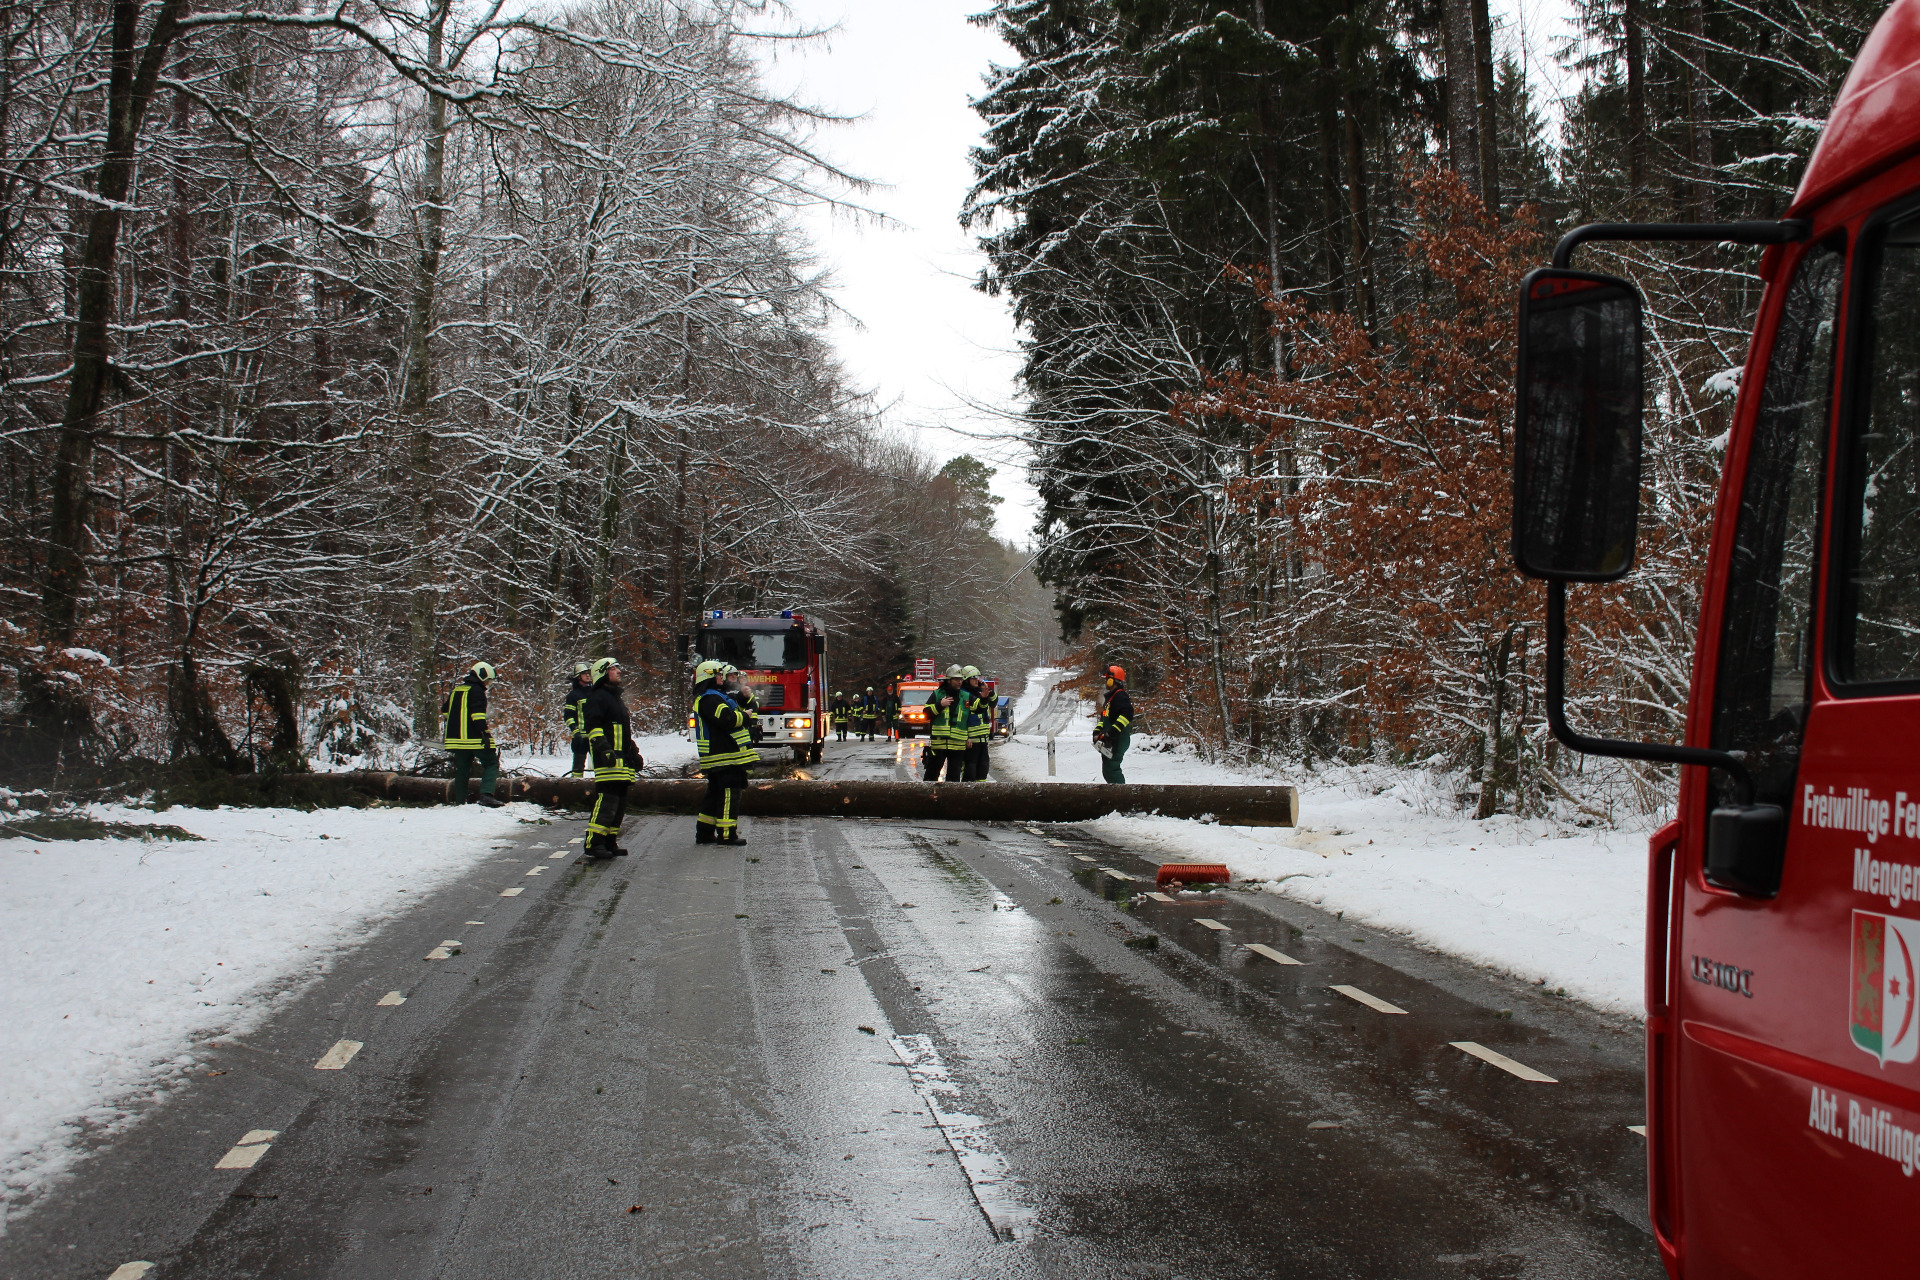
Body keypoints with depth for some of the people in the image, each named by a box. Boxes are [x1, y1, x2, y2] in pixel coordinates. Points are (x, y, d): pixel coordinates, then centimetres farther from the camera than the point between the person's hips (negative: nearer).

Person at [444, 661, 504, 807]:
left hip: (456, 737, 8)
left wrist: (447, 735, 36)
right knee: (491, 764, -1)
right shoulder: (476, 690, -7)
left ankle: (459, 801, 12)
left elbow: (446, 712, 27)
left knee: (462, 770, 14)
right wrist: (485, 733, -22)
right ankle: (486, 794, -19)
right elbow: (478, 714, -19)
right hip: (474, 739, -8)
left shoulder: (455, 689, 19)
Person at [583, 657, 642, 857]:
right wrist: (604, 749, -24)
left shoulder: (617, 697, 25)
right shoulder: (598, 697, -6)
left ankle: (610, 842, 15)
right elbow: (593, 727, -15)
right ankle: (594, 843, -15)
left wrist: (634, 754, 30)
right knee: (606, 802, -16)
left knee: (619, 805, 10)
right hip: (608, 761, -10)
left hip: (622, 762, 10)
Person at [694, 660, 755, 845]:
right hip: (725, 756, -11)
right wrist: (745, 716, -11)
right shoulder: (709, 698, -13)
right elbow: (727, 719, -26)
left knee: (716, 793, 14)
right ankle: (726, 834, -8)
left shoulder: (716, 696, 23)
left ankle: (704, 833, 18)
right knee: (729, 794, -9)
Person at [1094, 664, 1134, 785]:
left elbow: (1127, 714, -29)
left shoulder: (1120, 696, -14)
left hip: (1117, 741, -11)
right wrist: (1097, 730, 11)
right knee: (1107, 771, 14)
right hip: (1109, 741, 11)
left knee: (1111, 769, -15)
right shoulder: (1110, 697, 21)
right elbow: (1104, 718, 27)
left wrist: (1113, 731, -33)